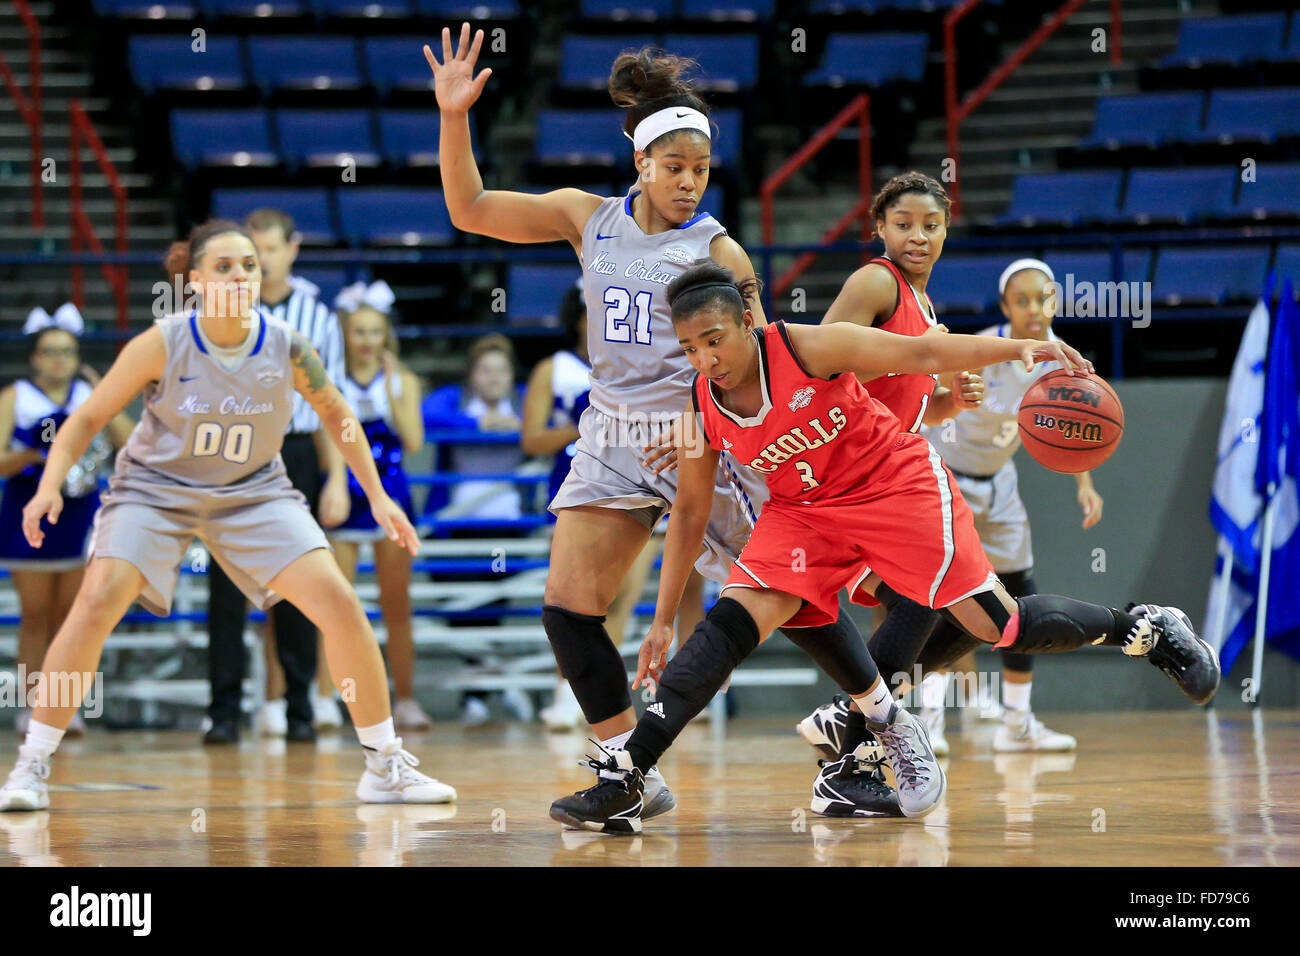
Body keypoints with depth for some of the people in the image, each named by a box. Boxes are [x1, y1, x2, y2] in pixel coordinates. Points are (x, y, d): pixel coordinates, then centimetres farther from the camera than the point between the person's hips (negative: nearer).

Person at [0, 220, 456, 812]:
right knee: (97, 603, -23)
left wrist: (377, 495, 4)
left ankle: (385, 767, 5)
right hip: (155, 490, -2)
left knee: (341, 607, -11)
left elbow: (334, 413, 5)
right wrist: (50, 485, -26)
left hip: (253, 493, 2)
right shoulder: (162, 346, -20)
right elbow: (88, 418, -11)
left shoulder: (287, 349, -15)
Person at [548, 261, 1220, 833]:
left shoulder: (808, 348, -23)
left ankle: (1145, 628, 15)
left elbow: (921, 354, -18)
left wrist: (1018, 348, -29)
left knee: (999, 626, -10)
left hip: (897, 485, -3)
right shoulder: (702, 413, -10)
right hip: (804, 512, 3)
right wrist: (662, 621, 3)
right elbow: (689, 513, 2)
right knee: (731, 620, -18)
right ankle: (623, 781, -22)